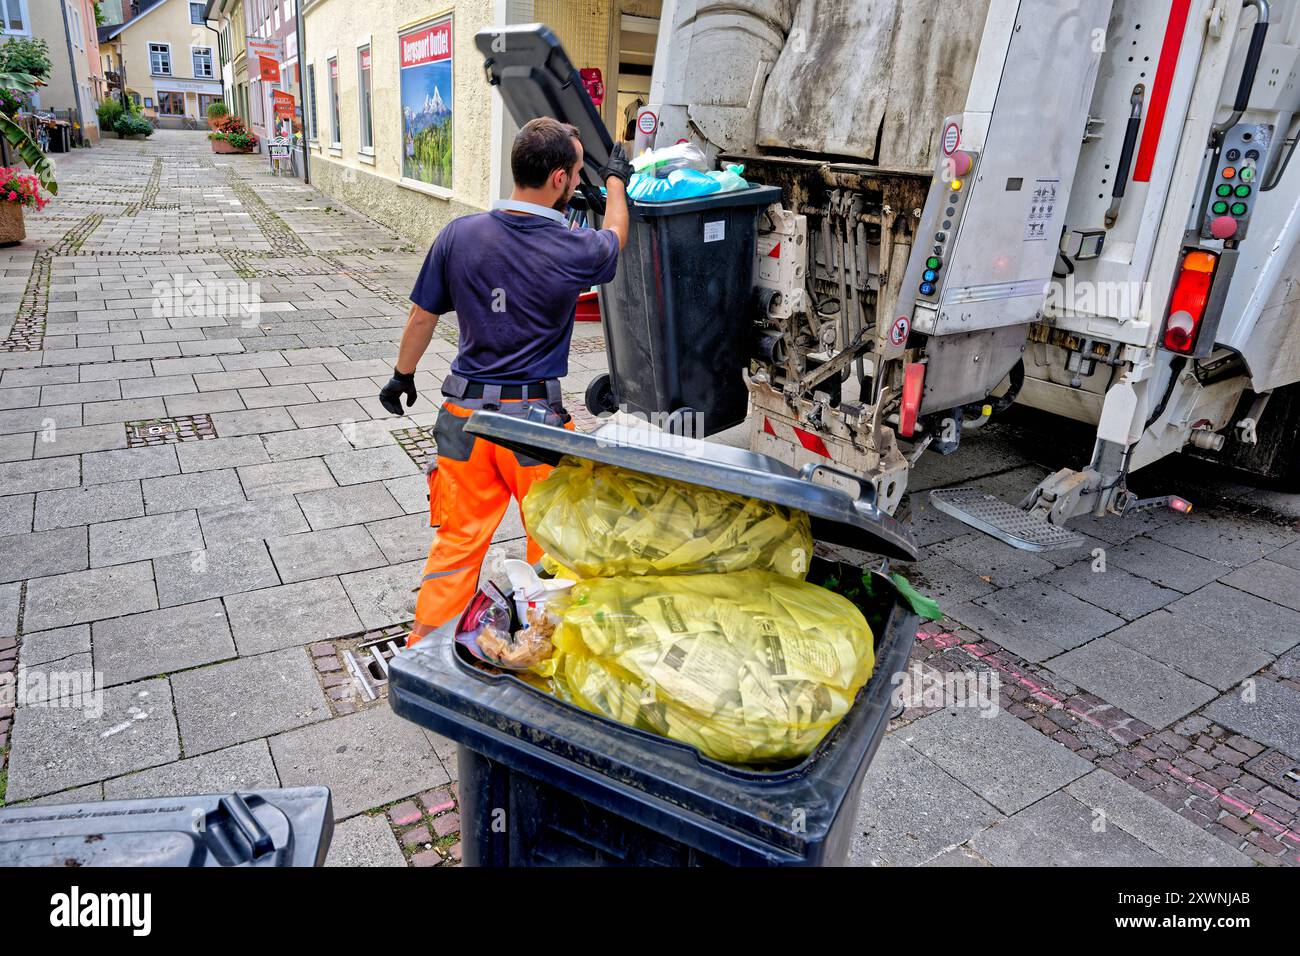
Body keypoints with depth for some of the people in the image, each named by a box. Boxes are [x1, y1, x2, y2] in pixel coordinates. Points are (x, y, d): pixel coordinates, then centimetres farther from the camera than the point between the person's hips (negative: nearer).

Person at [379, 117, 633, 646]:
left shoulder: (459, 234, -5)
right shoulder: (574, 250, -11)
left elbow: (422, 316, 5)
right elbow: (614, 240, 13)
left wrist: (402, 375, 21)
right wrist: (616, 181, 30)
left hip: (465, 414, 3)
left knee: (457, 540, 15)